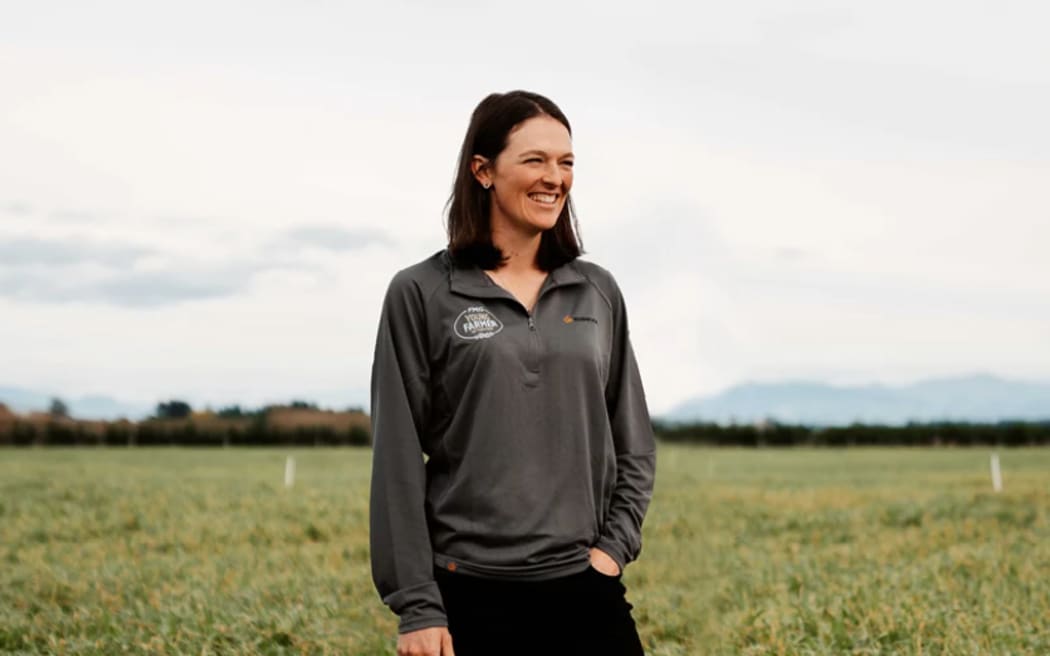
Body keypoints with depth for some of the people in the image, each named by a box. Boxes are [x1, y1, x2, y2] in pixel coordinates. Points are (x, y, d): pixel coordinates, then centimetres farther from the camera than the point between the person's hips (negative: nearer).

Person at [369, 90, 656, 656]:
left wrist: (615, 545, 1)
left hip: (585, 589, 3)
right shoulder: (421, 293, -1)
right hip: (473, 593, -2)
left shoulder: (598, 292, 9)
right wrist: (416, 606, -7)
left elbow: (634, 445, 14)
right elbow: (398, 460, -3)